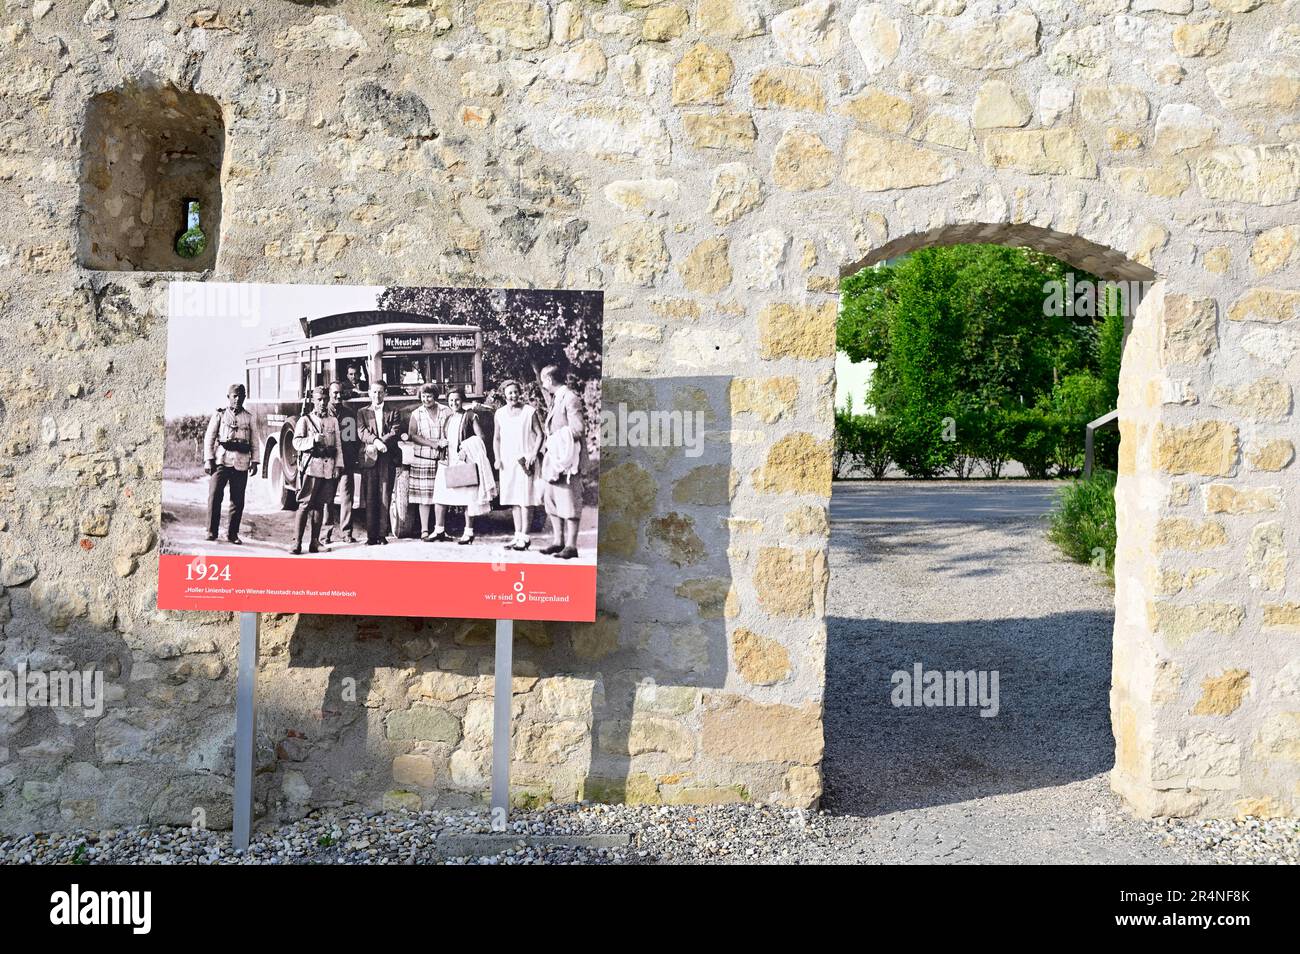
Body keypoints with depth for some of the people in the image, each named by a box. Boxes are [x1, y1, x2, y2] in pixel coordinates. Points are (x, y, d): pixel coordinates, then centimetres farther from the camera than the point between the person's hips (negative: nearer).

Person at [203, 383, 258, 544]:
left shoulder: (249, 418, 13)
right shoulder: (219, 415, 7)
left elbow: (254, 442, 13)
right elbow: (209, 438, 4)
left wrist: (254, 462, 4)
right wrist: (208, 460, -4)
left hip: (241, 463, 2)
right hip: (221, 461, -2)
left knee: (238, 500, 2)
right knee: (215, 496, -10)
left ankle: (232, 534, 10)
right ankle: (212, 532, -2)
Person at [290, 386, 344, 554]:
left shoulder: (333, 421, 16)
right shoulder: (305, 420, 7)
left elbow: (338, 445, 13)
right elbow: (297, 443, -3)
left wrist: (338, 465, 4)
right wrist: (313, 439, -18)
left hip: (329, 468, 3)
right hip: (311, 466, -3)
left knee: (320, 505, 6)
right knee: (305, 504, -8)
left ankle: (315, 542, 9)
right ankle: (297, 542, -9)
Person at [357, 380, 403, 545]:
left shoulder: (393, 412, 12)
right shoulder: (362, 412, 16)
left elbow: (395, 433, -2)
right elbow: (362, 432, -1)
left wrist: (377, 446, -12)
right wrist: (376, 441, -20)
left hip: (387, 459, 0)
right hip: (369, 459, 1)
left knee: (385, 497, -3)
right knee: (370, 498, -3)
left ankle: (382, 534, 0)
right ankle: (371, 536, -1)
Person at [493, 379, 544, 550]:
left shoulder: (530, 411, -4)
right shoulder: (499, 414, 7)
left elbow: (540, 435, -2)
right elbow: (496, 438, 15)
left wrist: (534, 454, -13)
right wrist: (497, 458, 3)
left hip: (525, 461, -4)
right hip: (507, 462, 4)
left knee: (525, 499, -7)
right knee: (513, 500, 7)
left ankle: (524, 537, -4)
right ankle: (517, 535, 14)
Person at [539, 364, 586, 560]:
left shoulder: (570, 397, -11)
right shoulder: (556, 398, 17)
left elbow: (578, 429, -17)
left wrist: (557, 438, -11)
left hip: (568, 456, -10)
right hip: (554, 457, 10)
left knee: (568, 501, -6)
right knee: (551, 499, 12)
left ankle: (571, 545, -1)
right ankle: (558, 541, 20)